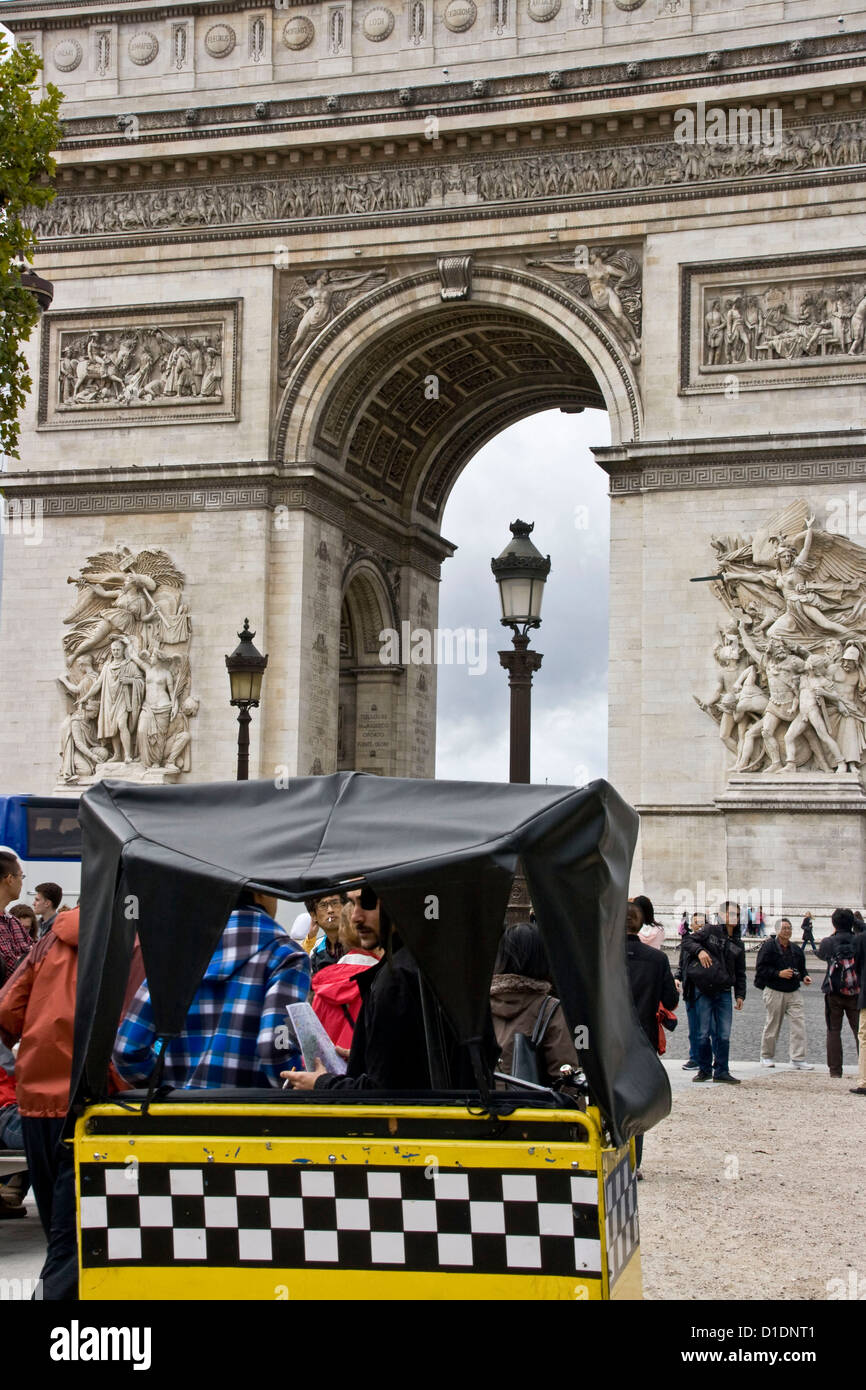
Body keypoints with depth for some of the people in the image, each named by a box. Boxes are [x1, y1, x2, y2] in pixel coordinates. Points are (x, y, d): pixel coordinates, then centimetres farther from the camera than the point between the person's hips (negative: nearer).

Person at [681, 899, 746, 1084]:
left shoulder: (738, 944, 15)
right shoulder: (710, 931, 3)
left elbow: (740, 973, 19)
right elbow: (687, 941, -1)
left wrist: (740, 995, 11)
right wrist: (699, 950, -19)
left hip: (724, 992, 4)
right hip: (703, 990, -4)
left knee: (724, 1035, 0)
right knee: (704, 1033, -1)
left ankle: (721, 1071, 9)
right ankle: (704, 1069, 13)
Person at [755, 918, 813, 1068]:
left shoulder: (796, 950, 13)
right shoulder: (769, 947, -5)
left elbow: (801, 969, 26)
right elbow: (761, 968, -10)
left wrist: (804, 977, 4)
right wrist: (779, 973, -19)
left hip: (793, 993, 5)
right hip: (774, 992, -5)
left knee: (798, 1024, -6)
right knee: (772, 1025, 3)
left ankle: (798, 1059, -5)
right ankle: (766, 1056, 20)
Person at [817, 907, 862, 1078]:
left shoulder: (828, 942, -5)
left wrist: (834, 934, 21)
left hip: (833, 994, 0)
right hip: (856, 994, 0)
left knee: (833, 1031, 8)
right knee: (860, 1031, 6)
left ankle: (835, 1070, 4)